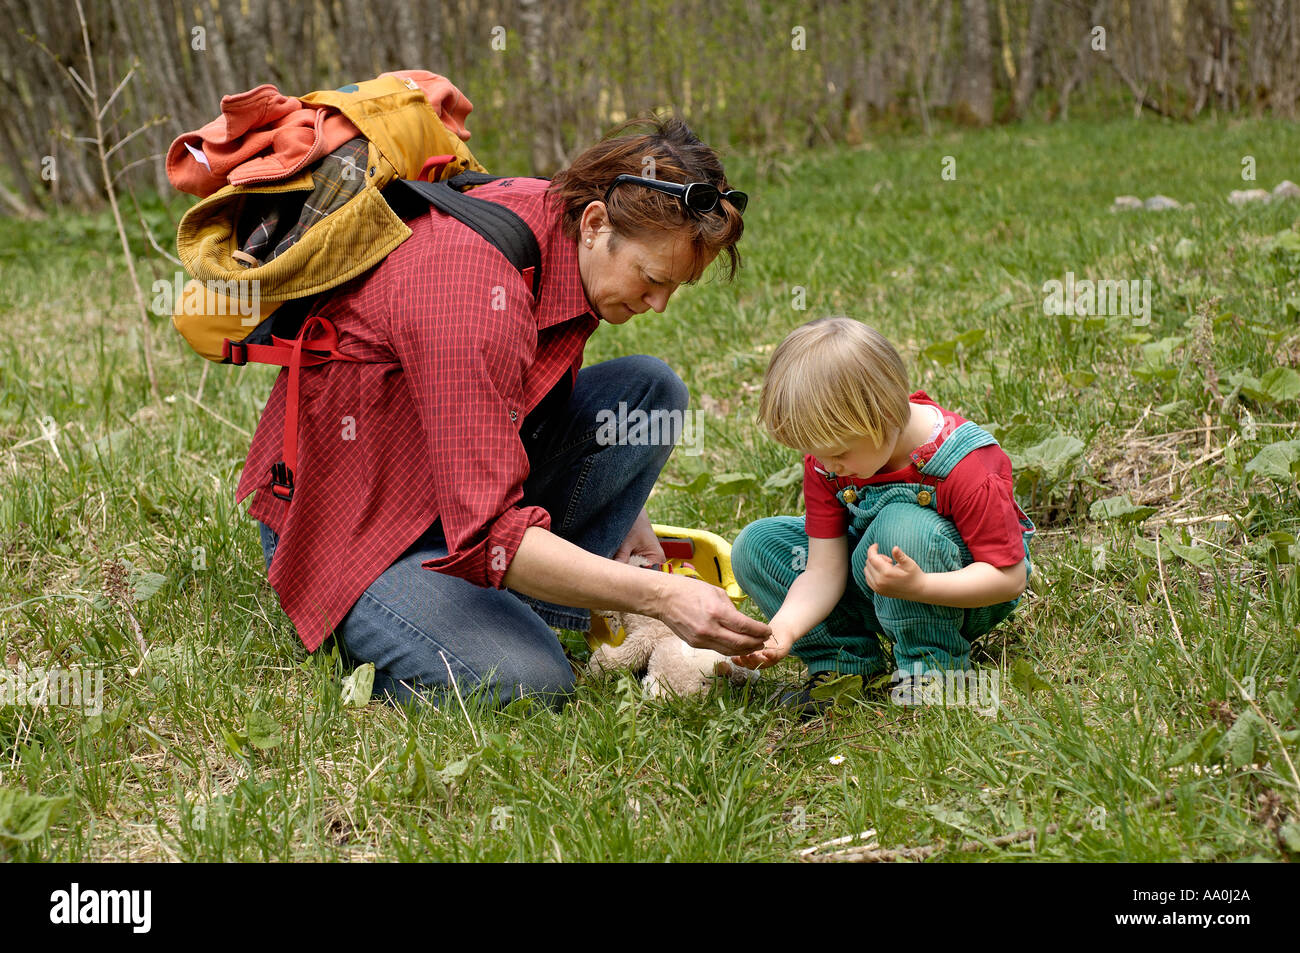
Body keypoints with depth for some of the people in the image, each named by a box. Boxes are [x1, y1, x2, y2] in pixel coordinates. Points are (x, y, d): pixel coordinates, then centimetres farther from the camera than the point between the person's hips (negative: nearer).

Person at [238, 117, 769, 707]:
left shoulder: (556, 213, -6)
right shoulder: (476, 294, -35)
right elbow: (486, 536, -37)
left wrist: (620, 508, 11)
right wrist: (659, 596, -39)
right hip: (345, 514, -8)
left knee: (650, 392, -6)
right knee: (525, 686, -27)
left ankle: (536, 612, -6)